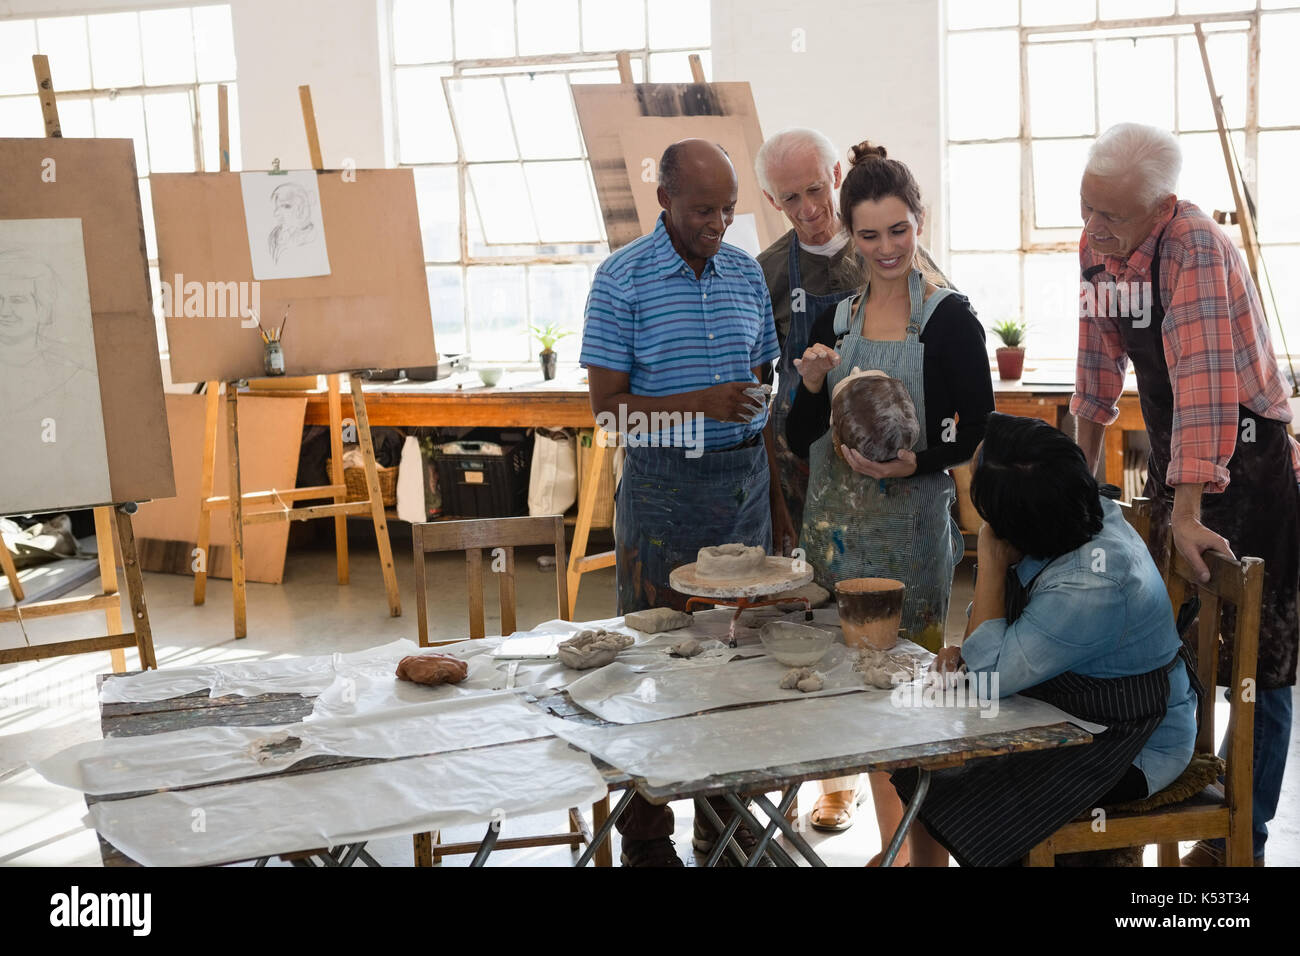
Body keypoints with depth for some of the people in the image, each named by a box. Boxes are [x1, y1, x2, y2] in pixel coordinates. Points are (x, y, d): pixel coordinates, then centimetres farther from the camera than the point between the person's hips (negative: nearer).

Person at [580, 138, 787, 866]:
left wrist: (777, 496, 12)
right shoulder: (623, 280, -7)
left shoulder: (747, 272, 8)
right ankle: (646, 833, 12)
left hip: (744, 479, 5)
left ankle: (724, 812, 24)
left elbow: (760, 391, 13)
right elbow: (607, 404, -10)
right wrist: (702, 405, -23)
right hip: (664, 485, -5)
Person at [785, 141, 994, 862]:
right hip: (839, 524, 4)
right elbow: (800, 443, 9)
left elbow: (980, 431, -4)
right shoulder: (833, 323, 8)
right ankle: (893, 841, 20)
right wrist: (812, 388, -9)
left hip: (912, 523, -4)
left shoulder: (949, 319, -4)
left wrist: (916, 462, -20)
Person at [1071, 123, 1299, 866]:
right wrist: (1083, 463, 16)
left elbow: (1205, 382, -31)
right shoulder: (1097, 245, -1)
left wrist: (1189, 512, -33)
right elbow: (1100, 357, 11)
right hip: (1172, 462, 7)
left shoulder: (1197, 247, -24)